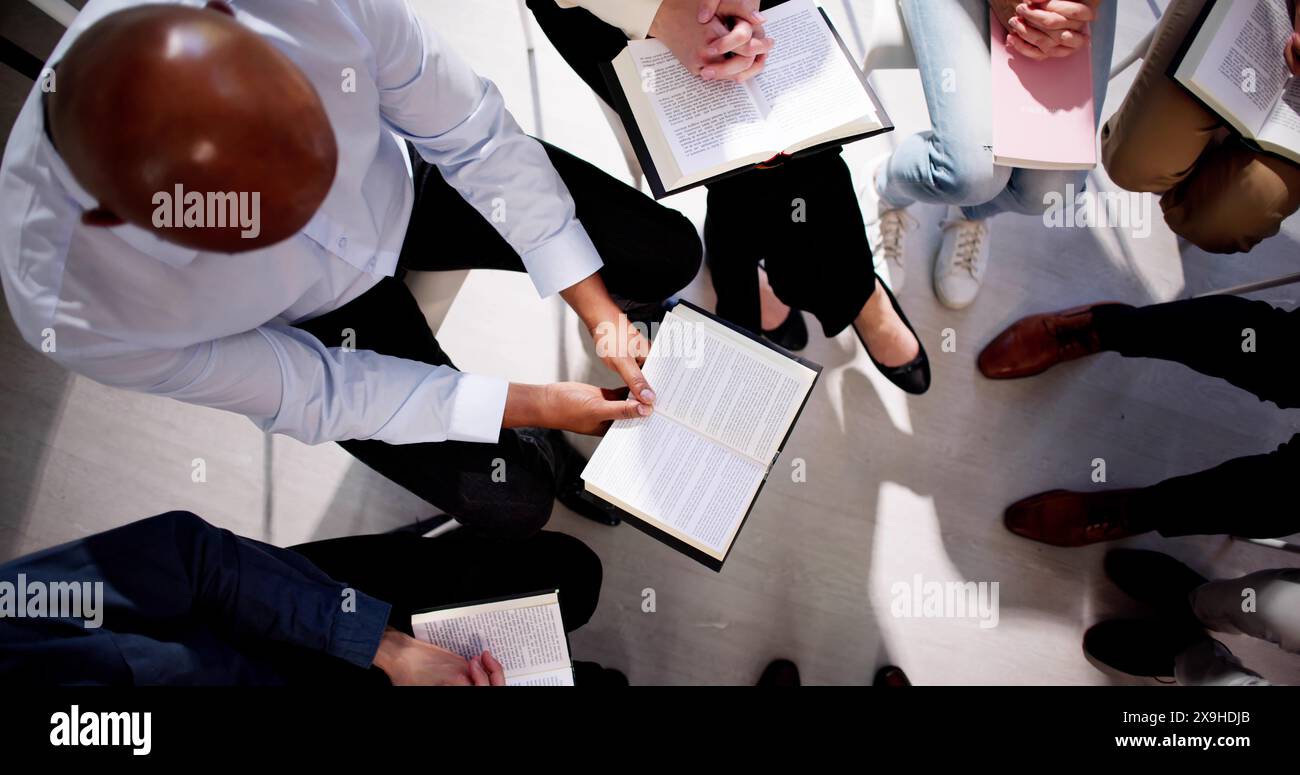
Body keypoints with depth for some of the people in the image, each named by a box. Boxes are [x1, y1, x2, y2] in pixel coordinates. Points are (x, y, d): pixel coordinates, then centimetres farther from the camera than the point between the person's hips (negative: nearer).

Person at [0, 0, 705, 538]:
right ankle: (538, 450, 32)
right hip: (315, 317, -1)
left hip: (402, 180, 2)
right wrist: (534, 405, -21)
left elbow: (475, 135, -20)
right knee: (512, 503, -5)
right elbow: (307, 394, -22)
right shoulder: (73, 315, -37)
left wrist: (594, 303, -17)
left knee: (669, 255, -3)